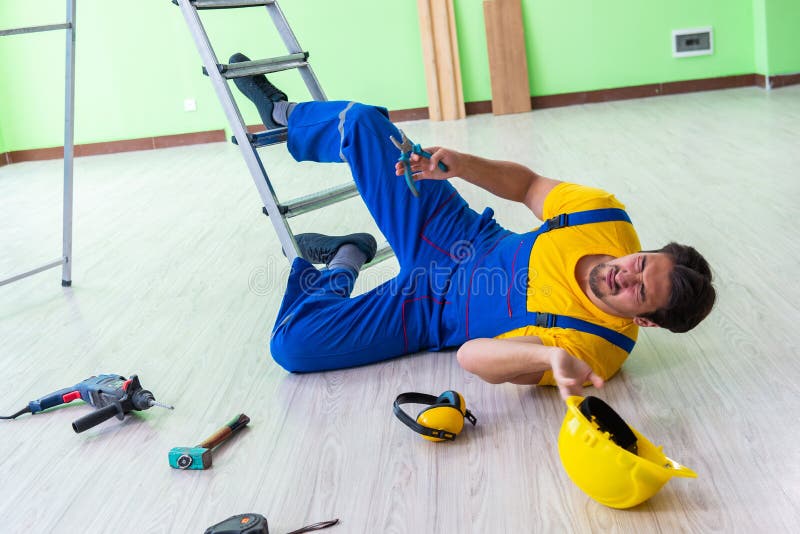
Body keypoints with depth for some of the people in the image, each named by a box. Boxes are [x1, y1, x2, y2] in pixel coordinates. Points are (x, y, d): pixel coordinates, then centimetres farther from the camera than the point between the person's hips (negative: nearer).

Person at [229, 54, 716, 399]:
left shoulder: (597, 344, -34)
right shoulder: (608, 217, -19)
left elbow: (475, 358, -42)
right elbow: (528, 184, -2)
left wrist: (551, 356, -62)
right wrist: (460, 165, -19)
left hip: (435, 312, -4)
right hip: (464, 239, 4)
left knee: (292, 344, -20)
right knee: (360, 121, 5)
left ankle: (344, 263, 12)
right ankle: (282, 112, 40)